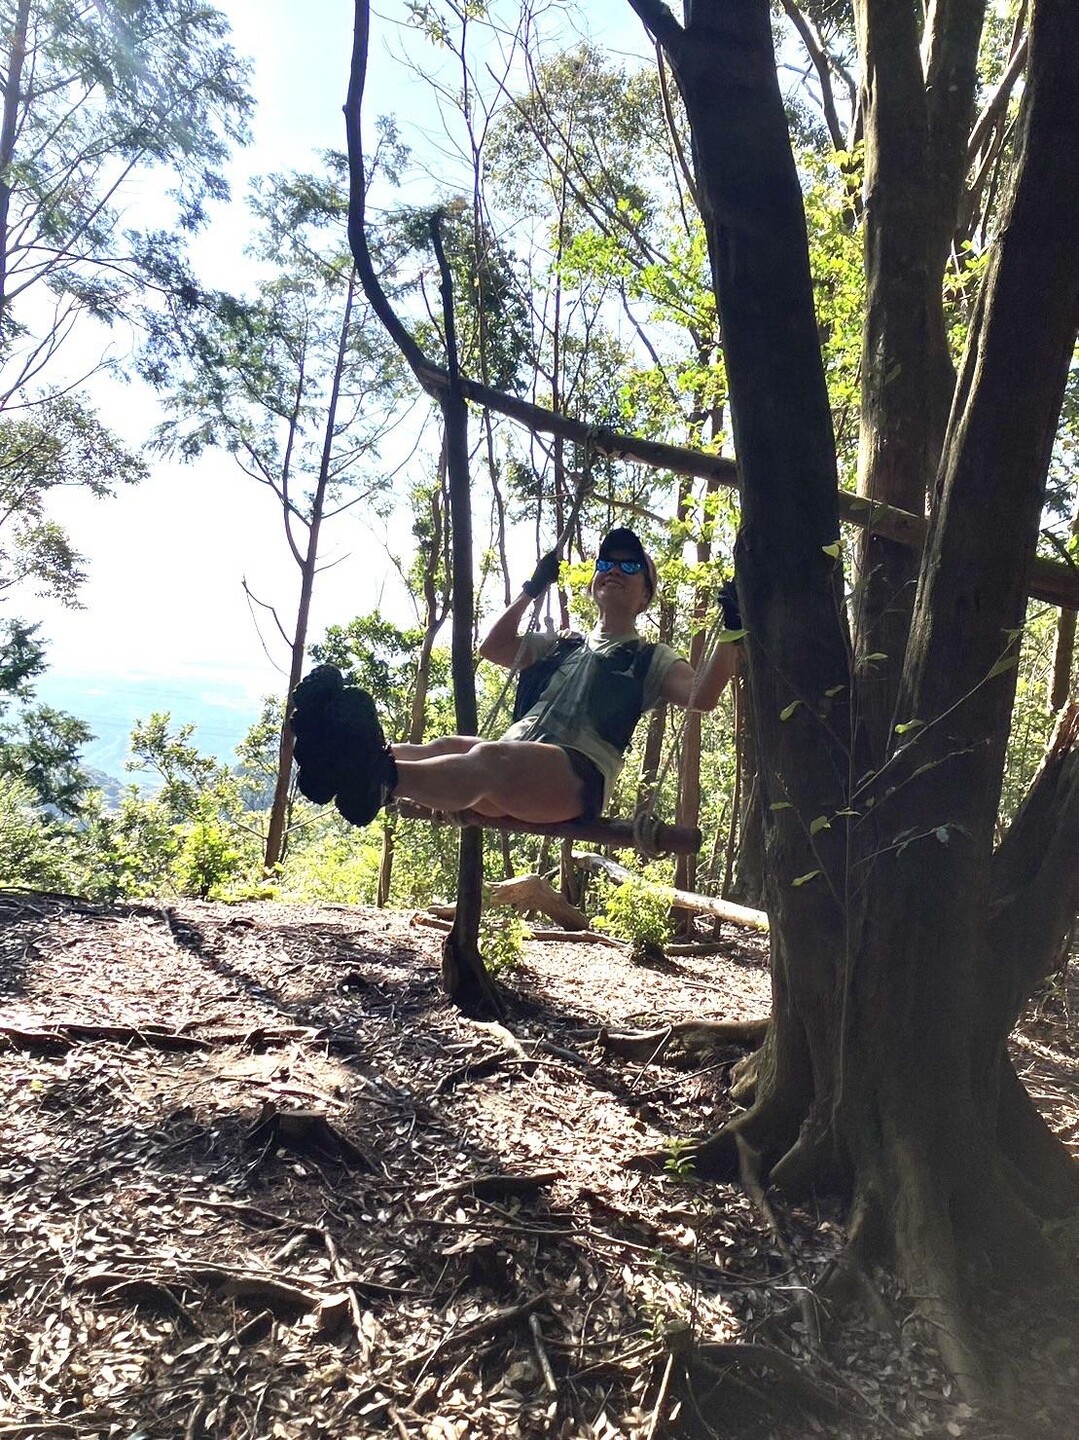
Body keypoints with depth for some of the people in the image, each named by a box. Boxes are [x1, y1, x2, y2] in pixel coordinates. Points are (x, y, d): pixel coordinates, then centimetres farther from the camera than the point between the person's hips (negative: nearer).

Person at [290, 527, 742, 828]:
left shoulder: (651, 659, 18)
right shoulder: (561, 647, 34)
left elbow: (701, 698, 0)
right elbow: (492, 646, 35)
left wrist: (732, 631, -11)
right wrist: (531, 590, 34)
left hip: (578, 777, -5)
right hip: (513, 775, 6)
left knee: (489, 756, -38)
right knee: (448, 747, -29)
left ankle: (381, 778, -68)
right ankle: (359, 757, -60)